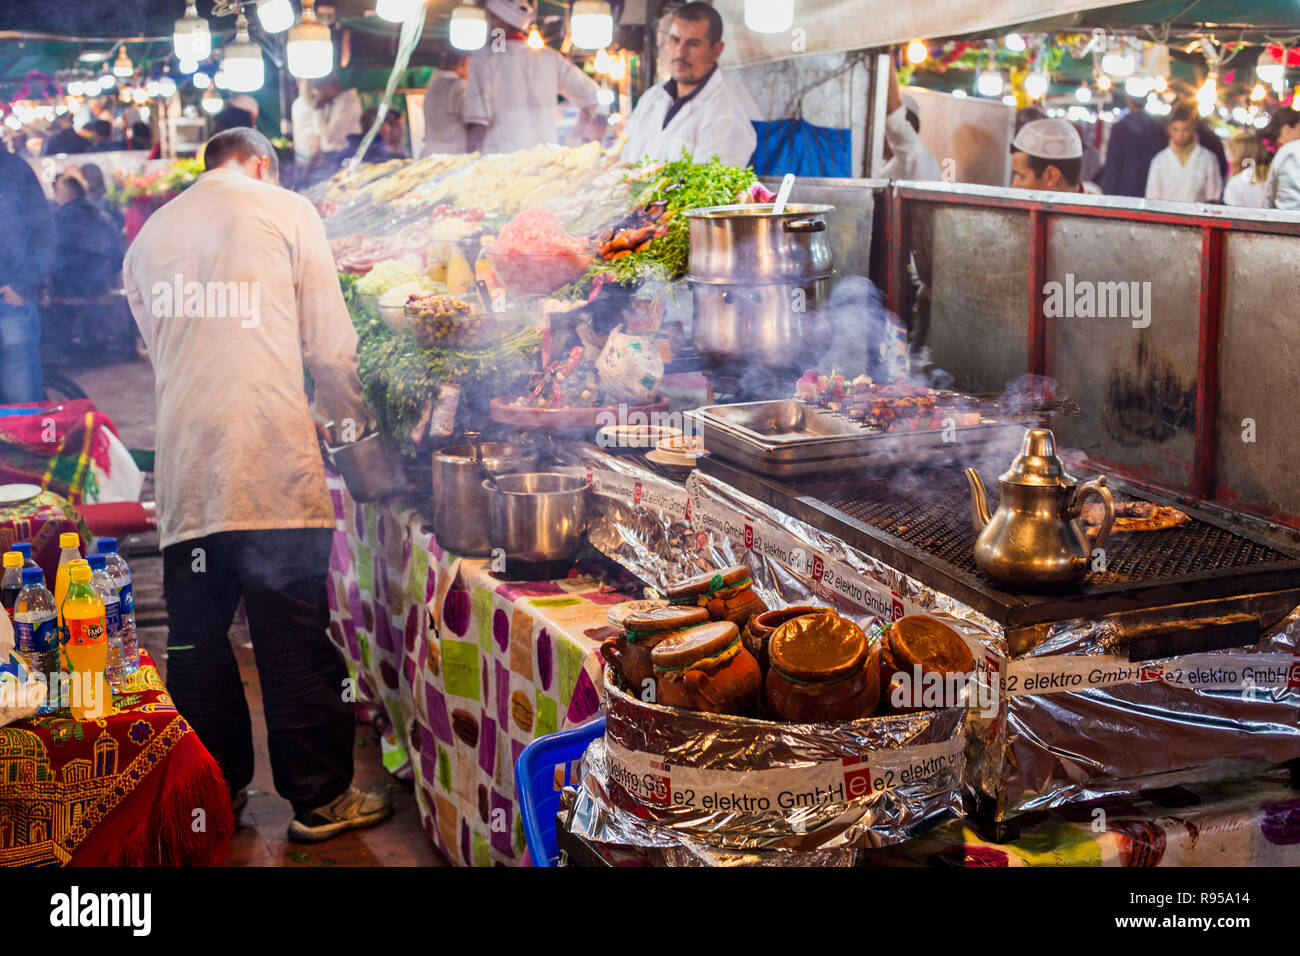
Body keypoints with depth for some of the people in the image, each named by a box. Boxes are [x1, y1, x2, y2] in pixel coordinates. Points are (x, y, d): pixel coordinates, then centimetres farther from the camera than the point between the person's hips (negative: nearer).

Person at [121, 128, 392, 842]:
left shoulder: (149, 236, 18)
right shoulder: (286, 211, 4)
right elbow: (329, 345, 1)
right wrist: (352, 414, 17)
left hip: (183, 469, 5)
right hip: (273, 462, -4)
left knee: (196, 641, 10)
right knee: (295, 640, 1)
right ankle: (320, 798, 9)